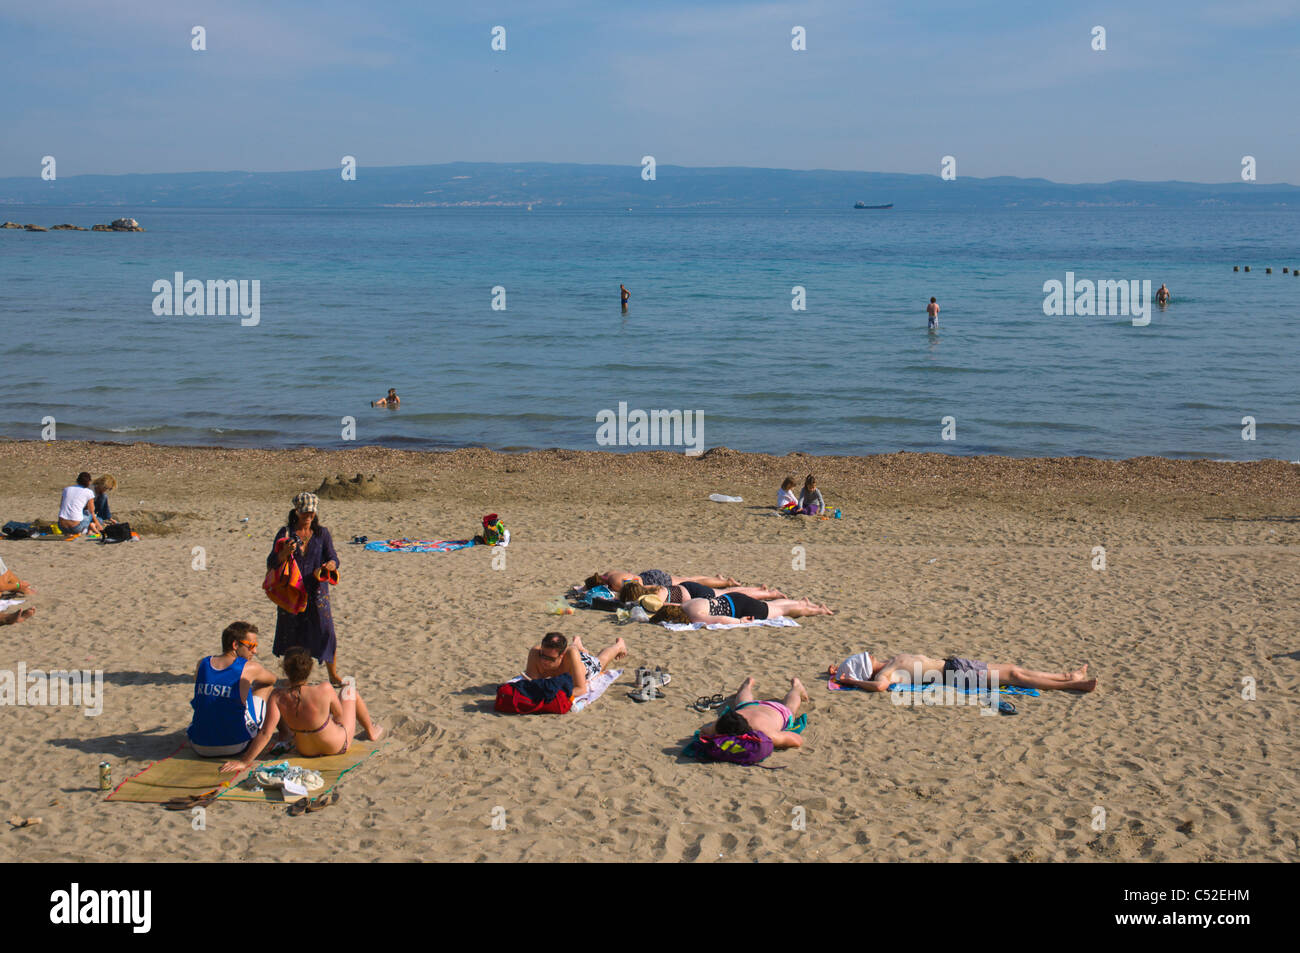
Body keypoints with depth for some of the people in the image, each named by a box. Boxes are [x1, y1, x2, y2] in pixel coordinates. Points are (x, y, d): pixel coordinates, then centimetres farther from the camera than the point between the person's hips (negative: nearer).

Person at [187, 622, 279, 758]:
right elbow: (272, 679, 11)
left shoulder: (201, 664, 0)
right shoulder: (249, 668, -11)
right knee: (267, 687, 15)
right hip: (235, 747, -4)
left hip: (200, 749, 4)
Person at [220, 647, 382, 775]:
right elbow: (339, 714, -14)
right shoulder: (325, 690, -34)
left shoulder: (278, 697, -28)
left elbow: (265, 734, -31)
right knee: (350, 691, 20)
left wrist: (244, 761, -26)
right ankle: (371, 731, 48)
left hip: (306, 752, 3)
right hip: (337, 747, -3)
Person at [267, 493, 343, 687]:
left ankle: (333, 675, 7)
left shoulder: (322, 533, 5)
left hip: (316, 591, 0)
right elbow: (271, 564, -1)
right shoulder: (286, 533, 1)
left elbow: (333, 558, 0)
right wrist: (285, 553, -21)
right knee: (292, 634, 5)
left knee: (325, 631, -6)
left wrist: (331, 565, -24)